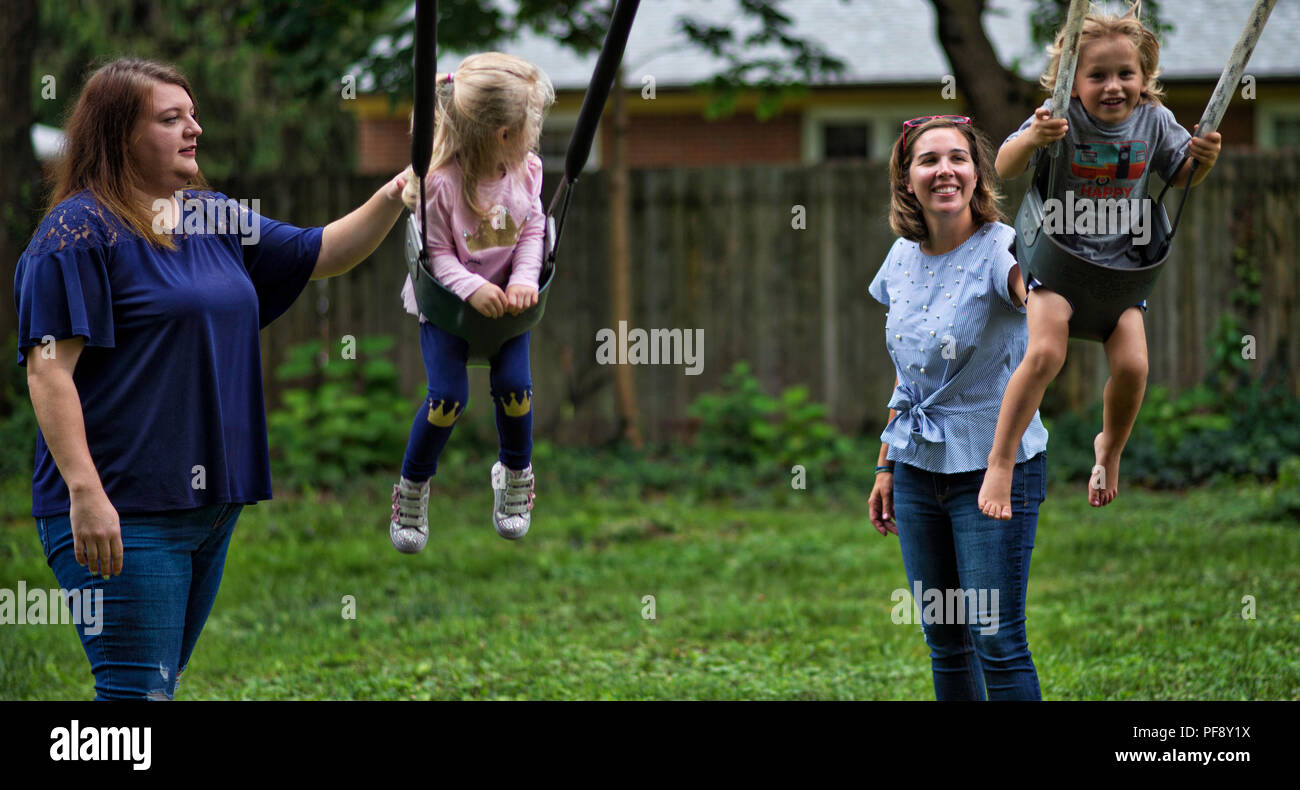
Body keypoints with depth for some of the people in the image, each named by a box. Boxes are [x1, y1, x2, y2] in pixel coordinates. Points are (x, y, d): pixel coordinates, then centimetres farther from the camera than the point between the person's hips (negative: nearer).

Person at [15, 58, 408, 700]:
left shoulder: (215, 220, 14)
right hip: (124, 514, -8)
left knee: (161, 683, 13)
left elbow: (323, 255, 21)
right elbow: (48, 369, -17)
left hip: (209, 501, 8)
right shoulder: (81, 230, -10)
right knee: (139, 693, -12)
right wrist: (85, 492, -24)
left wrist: (391, 199, 2)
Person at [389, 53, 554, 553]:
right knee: (449, 395, -13)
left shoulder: (527, 171, -11)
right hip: (445, 301, -4)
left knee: (514, 386, -8)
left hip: (505, 299, 4)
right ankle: (413, 488, 12)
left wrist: (523, 280, -18)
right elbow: (434, 250, -21)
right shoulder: (440, 183, -28)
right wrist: (471, 288, -34)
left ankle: (515, 475, 22)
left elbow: (532, 231, -2)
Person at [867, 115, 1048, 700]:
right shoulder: (903, 257, 5)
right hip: (918, 470, 6)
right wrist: (887, 465, 18)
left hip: (994, 463, -6)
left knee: (996, 642, -8)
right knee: (944, 640, 12)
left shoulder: (1000, 250, -15)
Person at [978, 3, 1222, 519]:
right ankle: (999, 465, -10)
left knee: (1132, 366, -9)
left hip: (1122, 260, 3)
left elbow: (1180, 176, 12)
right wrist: (1032, 138, -41)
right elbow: (1004, 169, -20)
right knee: (1045, 354, -22)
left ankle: (1110, 448, 23)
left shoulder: (1154, 119, -6)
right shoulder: (1062, 118, -17)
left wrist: (1203, 158, -12)